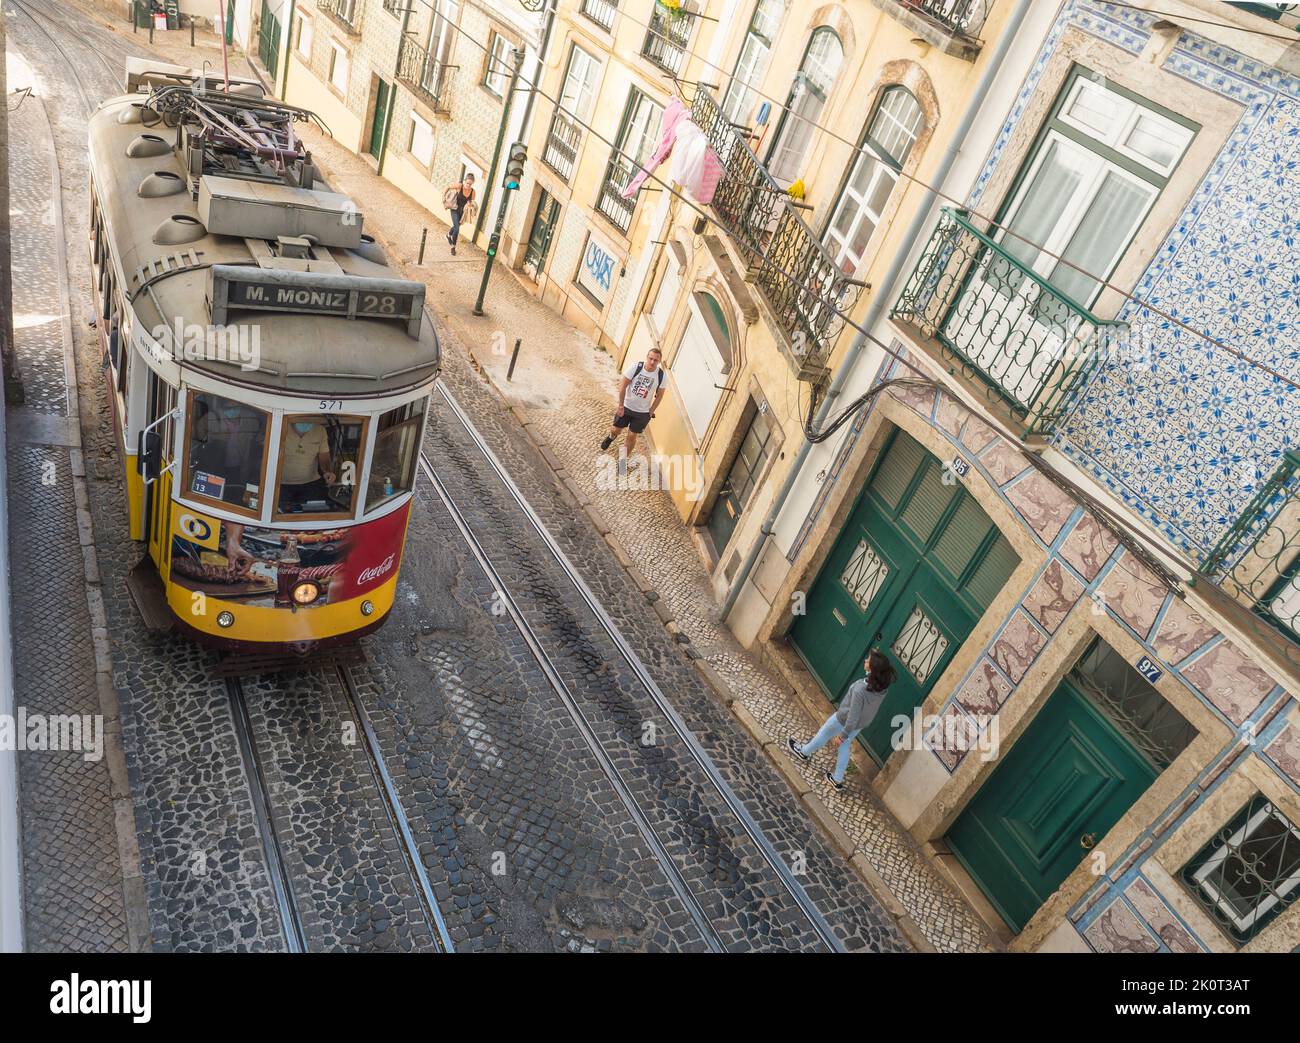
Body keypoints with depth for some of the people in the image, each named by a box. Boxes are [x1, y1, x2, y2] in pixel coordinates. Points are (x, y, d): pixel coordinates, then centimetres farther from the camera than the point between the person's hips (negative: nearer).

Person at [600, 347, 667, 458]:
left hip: (642, 412, 0)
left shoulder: (661, 375, -16)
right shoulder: (635, 367, -21)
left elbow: (659, 396, -2)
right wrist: (621, 406, -12)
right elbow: (623, 386, -14)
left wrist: (650, 412, -3)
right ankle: (610, 437, 52)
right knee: (616, 430, 15)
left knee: (632, 436, 4)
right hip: (626, 407, 0)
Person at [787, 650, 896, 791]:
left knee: (824, 734, 24)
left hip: (844, 720, -6)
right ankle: (838, 780, 43)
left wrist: (843, 735, -17)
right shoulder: (883, 685, -24)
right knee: (845, 747, 28)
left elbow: (852, 718, -30)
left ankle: (804, 752, 51)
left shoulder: (860, 690, -43)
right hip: (862, 723, 6)